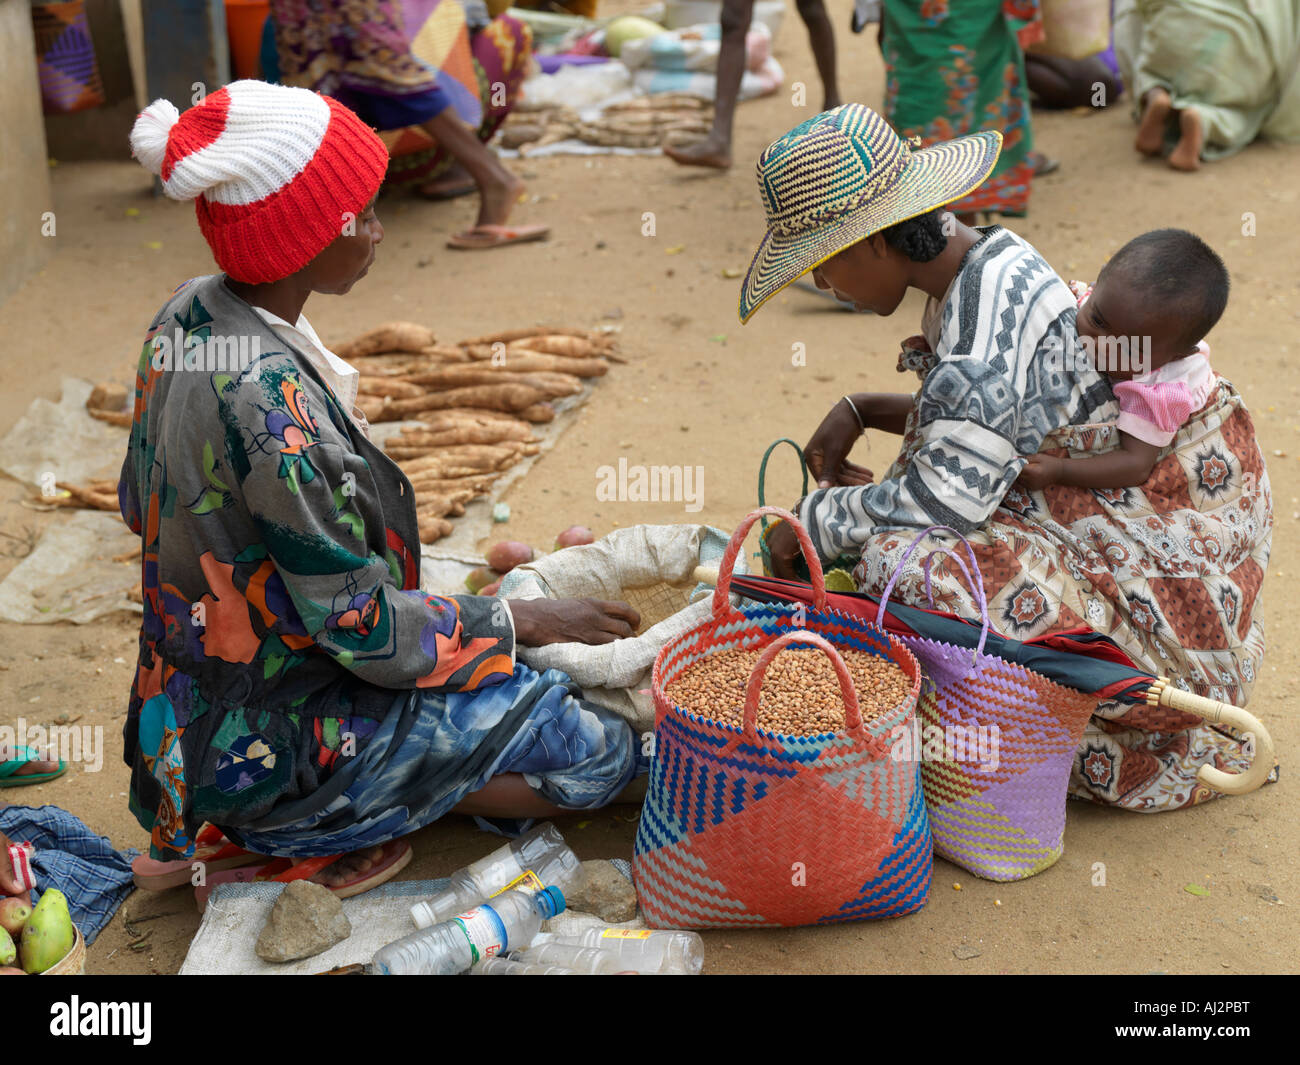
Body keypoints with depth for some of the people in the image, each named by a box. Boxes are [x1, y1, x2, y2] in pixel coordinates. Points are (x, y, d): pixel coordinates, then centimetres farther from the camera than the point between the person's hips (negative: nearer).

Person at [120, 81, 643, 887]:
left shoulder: (189, 317, -3)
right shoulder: (267, 401, -32)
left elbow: (144, 502, 11)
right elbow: (356, 622, -25)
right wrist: (527, 621, -11)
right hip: (265, 744, -9)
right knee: (603, 752, -8)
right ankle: (334, 827, -2)